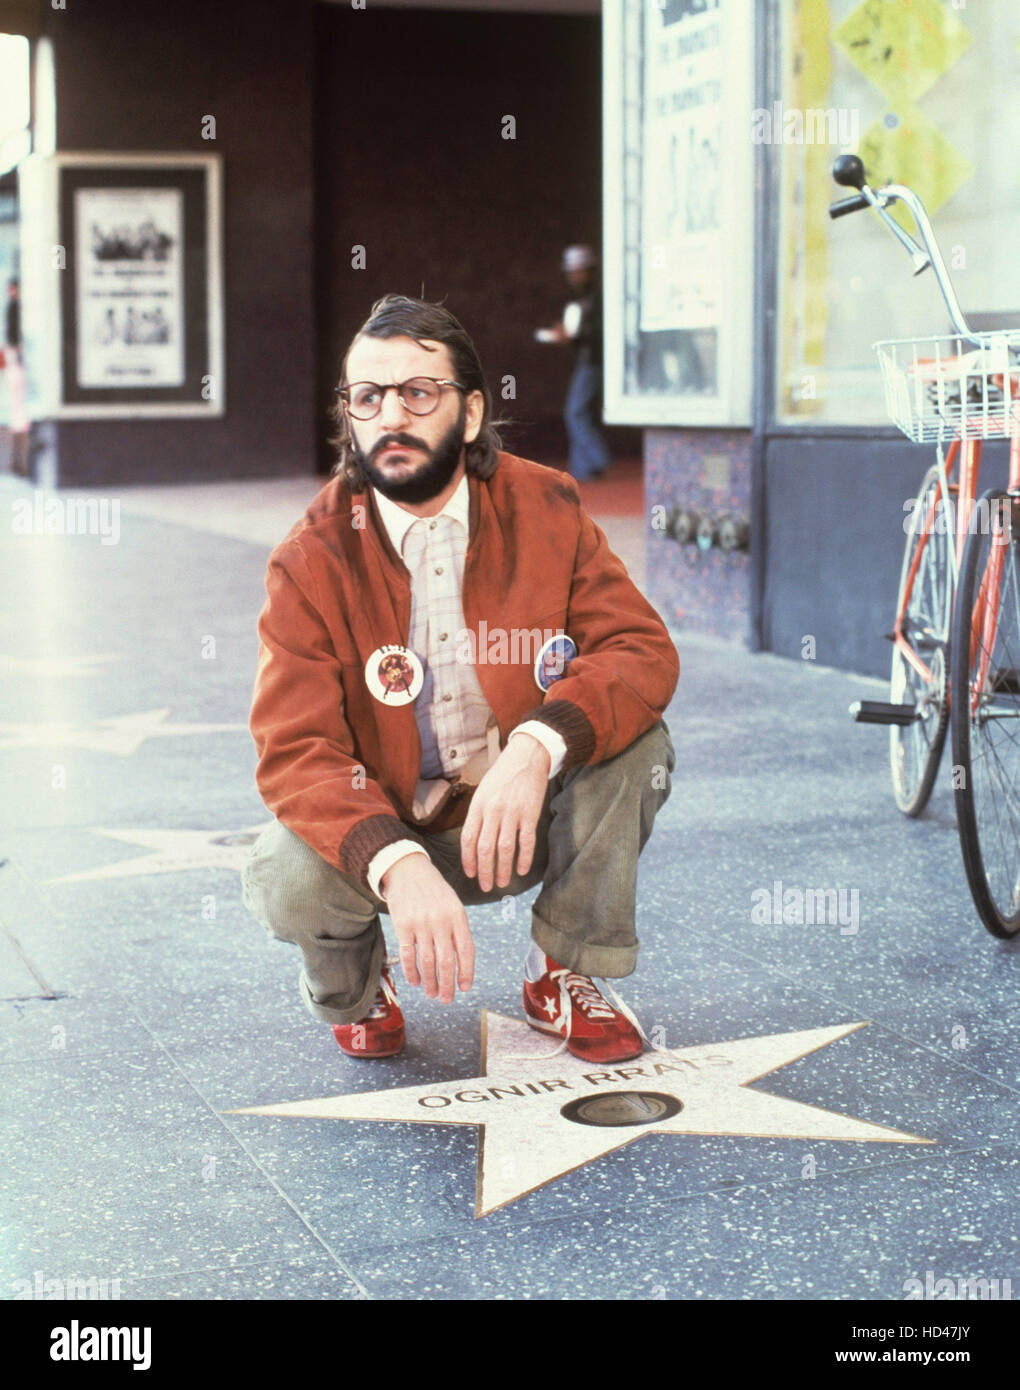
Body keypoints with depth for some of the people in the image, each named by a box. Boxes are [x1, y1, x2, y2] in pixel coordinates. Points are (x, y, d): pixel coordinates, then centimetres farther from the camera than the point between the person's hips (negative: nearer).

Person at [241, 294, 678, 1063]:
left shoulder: (545, 509, -8)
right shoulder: (312, 560, -14)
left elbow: (642, 649, -16)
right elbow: (294, 749, -22)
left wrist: (537, 748, -37)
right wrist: (399, 867, -41)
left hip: (523, 816, 2)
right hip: (377, 829, -1)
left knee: (636, 741, -24)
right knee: (287, 880, -31)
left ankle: (563, 974, -1)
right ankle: (355, 987, 8)